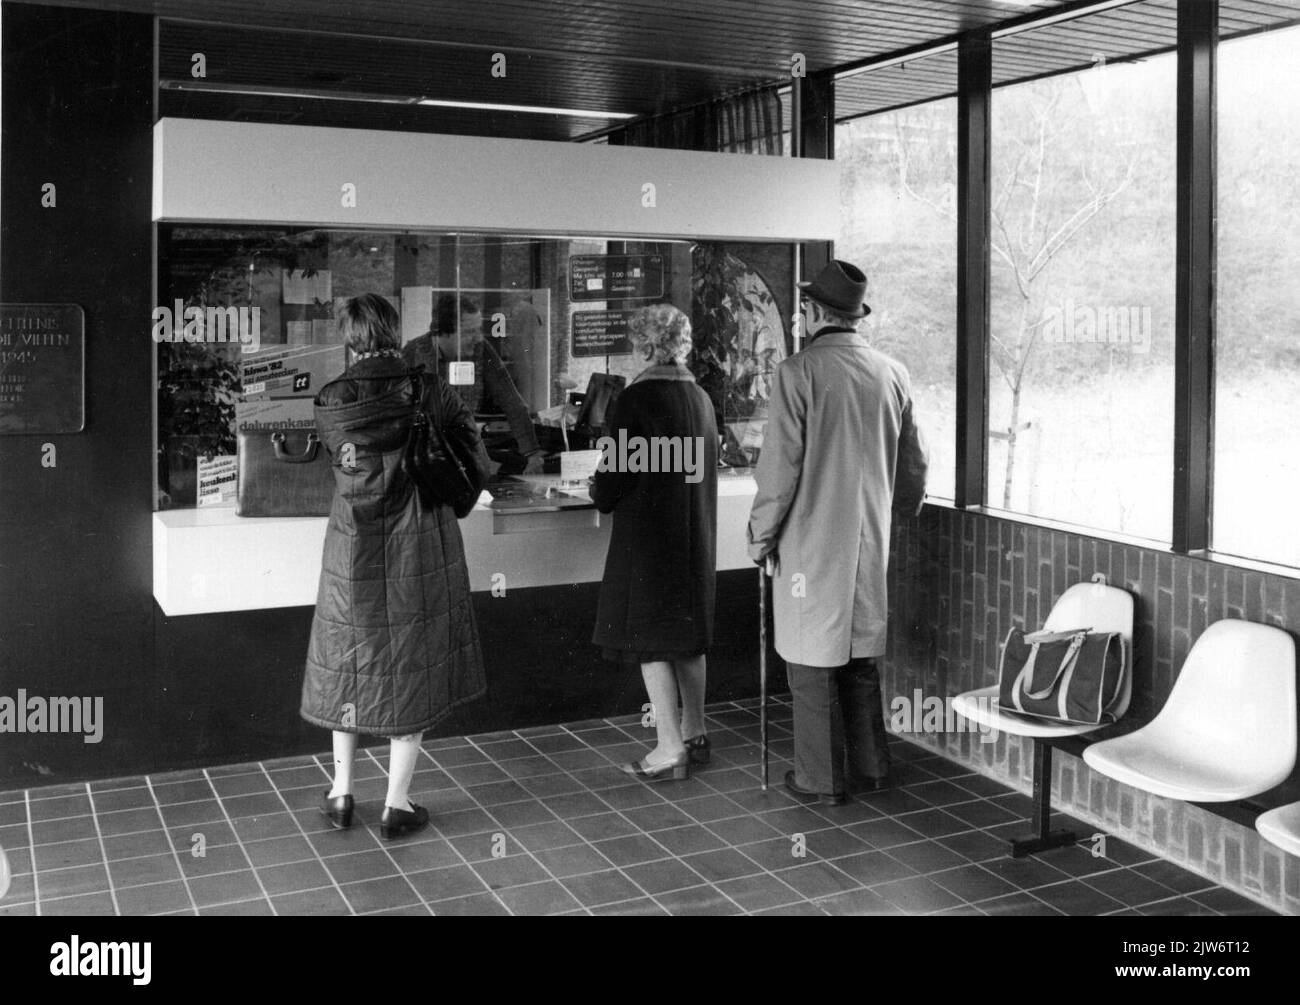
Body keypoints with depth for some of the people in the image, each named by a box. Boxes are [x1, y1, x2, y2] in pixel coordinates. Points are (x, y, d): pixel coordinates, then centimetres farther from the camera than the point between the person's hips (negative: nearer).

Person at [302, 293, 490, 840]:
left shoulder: (329, 403, -7)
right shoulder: (430, 392, -11)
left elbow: (341, 460, 3)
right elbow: (479, 465, -5)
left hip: (353, 549, 2)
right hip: (419, 549, -1)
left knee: (347, 666, 17)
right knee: (413, 669, 9)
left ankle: (341, 794, 25)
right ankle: (397, 805, 14)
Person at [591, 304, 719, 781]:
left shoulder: (636, 398, -15)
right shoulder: (700, 397, 5)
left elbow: (614, 475, -15)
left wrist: (600, 493, 9)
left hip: (647, 532, -7)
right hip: (695, 535, 7)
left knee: (649, 639, 0)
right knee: (688, 634, 16)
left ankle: (670, 748, 1)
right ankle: (694, 733, 25)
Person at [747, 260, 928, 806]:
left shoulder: (798, 372, -13)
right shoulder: (893, 373, 4)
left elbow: (780, 465, -15)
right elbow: (913, 464, 12)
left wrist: (760, 535, -5)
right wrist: (901, 510, 29)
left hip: (810, 541, -6)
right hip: (870, 537, 6)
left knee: (813, 662, 5)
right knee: (861, 654, 17)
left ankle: (821, 778, 13)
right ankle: (870, 766, 27)